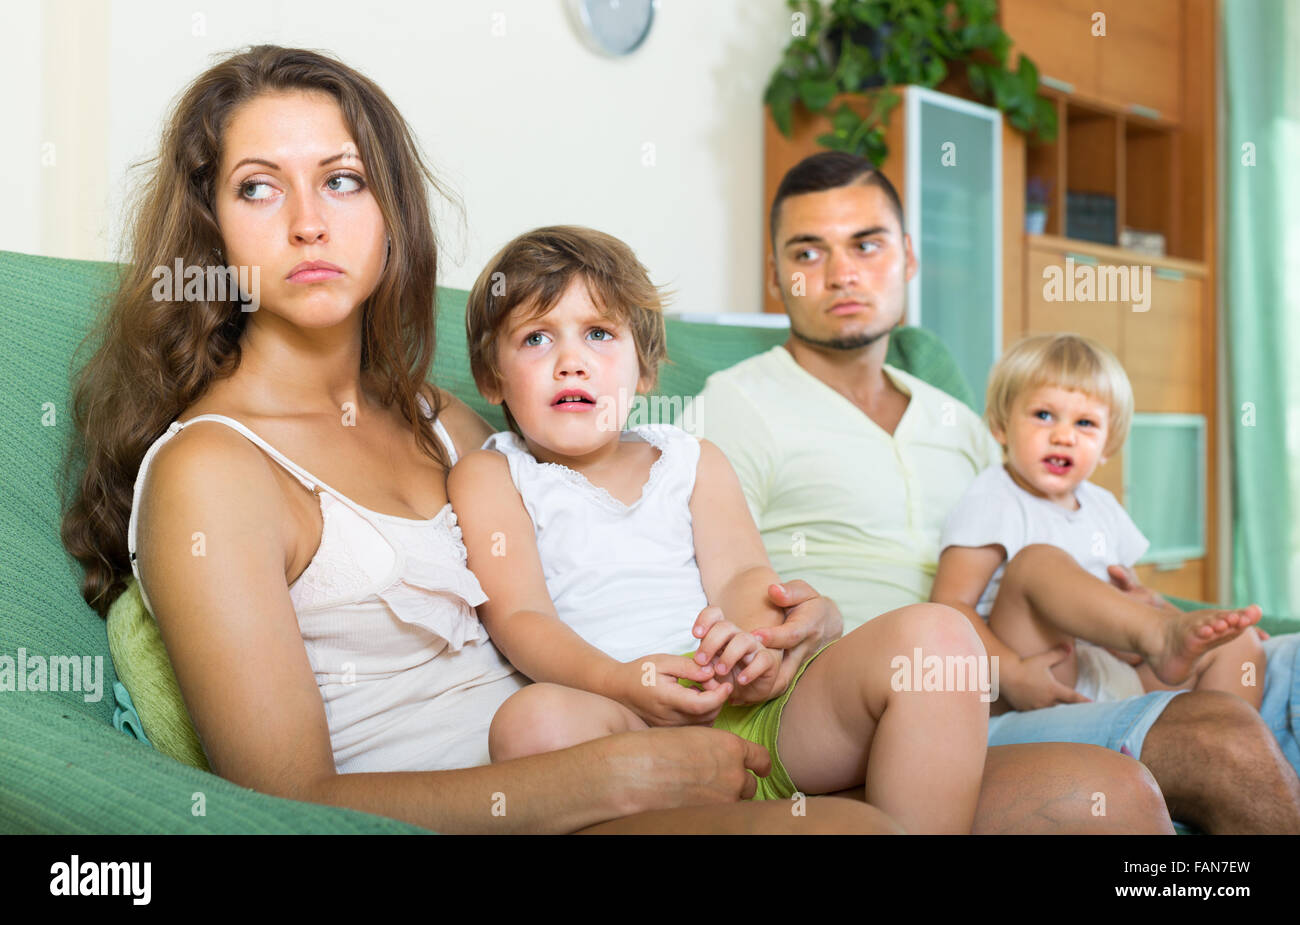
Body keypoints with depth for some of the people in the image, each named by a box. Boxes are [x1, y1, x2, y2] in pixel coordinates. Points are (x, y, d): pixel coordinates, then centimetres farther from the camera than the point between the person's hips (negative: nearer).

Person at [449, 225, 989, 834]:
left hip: (759, 709, 4)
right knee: (533, 721, -38)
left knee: (935, 633, -18)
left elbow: (741, 575, 9)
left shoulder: (693, 461, 24)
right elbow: (519, 617, -2)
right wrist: (620, 681, -23)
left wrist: (753, 641, -18)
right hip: (631, 726, -3)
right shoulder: (489, 477, 13)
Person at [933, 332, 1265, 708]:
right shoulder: (991, 502, -5)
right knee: (1039, 561, -28)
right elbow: (949, 604, -15)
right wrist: (1011, 673, -29)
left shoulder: (1101, 506, 19)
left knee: (1237, 642, 3)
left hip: (1121, 681, 8)